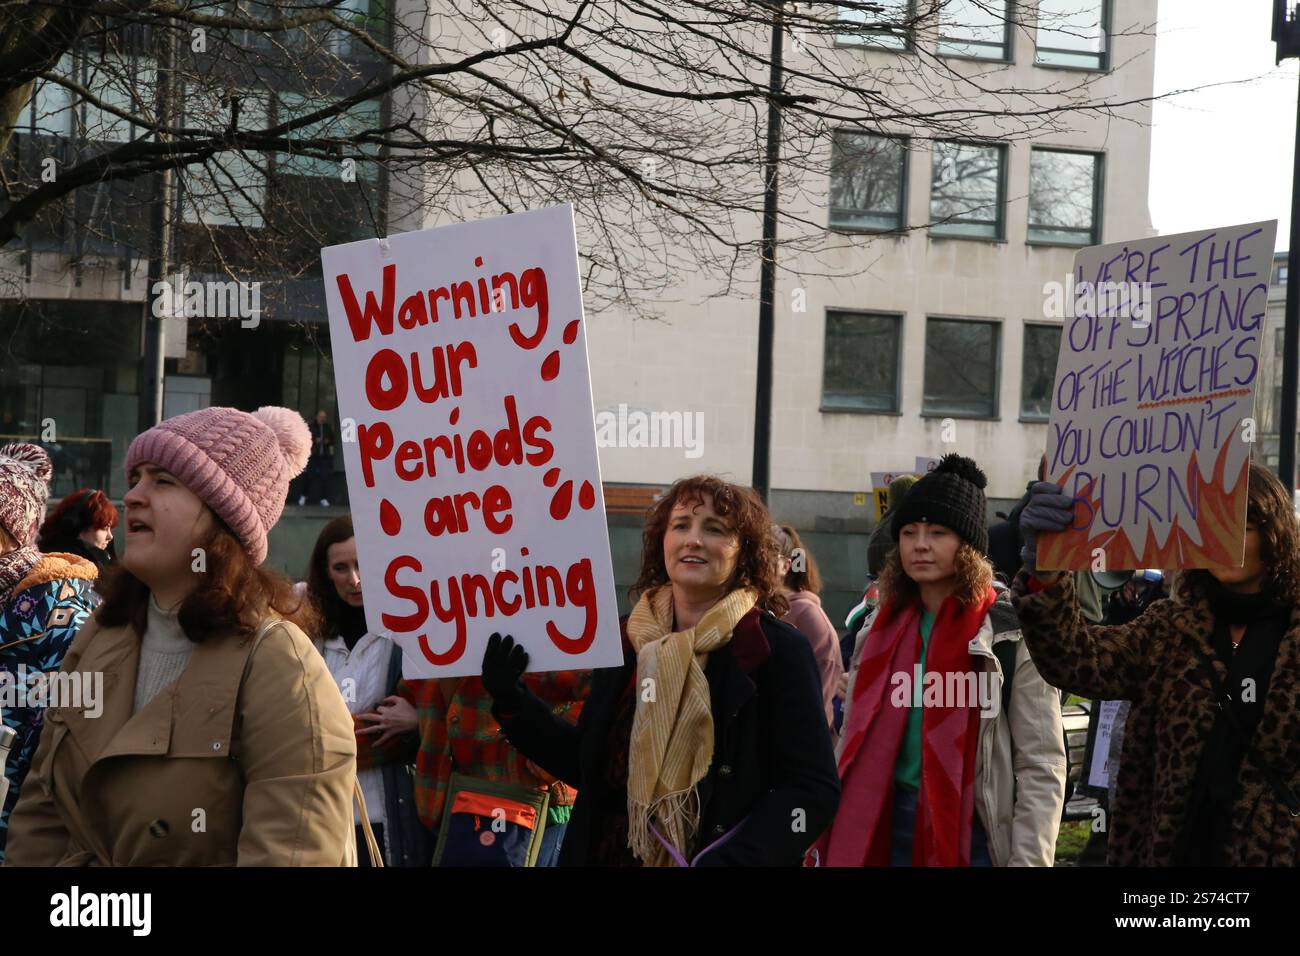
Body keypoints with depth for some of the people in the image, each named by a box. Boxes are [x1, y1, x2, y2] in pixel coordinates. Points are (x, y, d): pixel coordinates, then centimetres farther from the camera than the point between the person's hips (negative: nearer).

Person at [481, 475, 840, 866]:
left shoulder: (778, 649, -11)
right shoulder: (625, 640, 3)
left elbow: (813, 788, -14)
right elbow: (587, 764, 11)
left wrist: (729, 860, -26)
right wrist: (512, 702, -1)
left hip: (714, 856, -4)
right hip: (610, 854, 4)